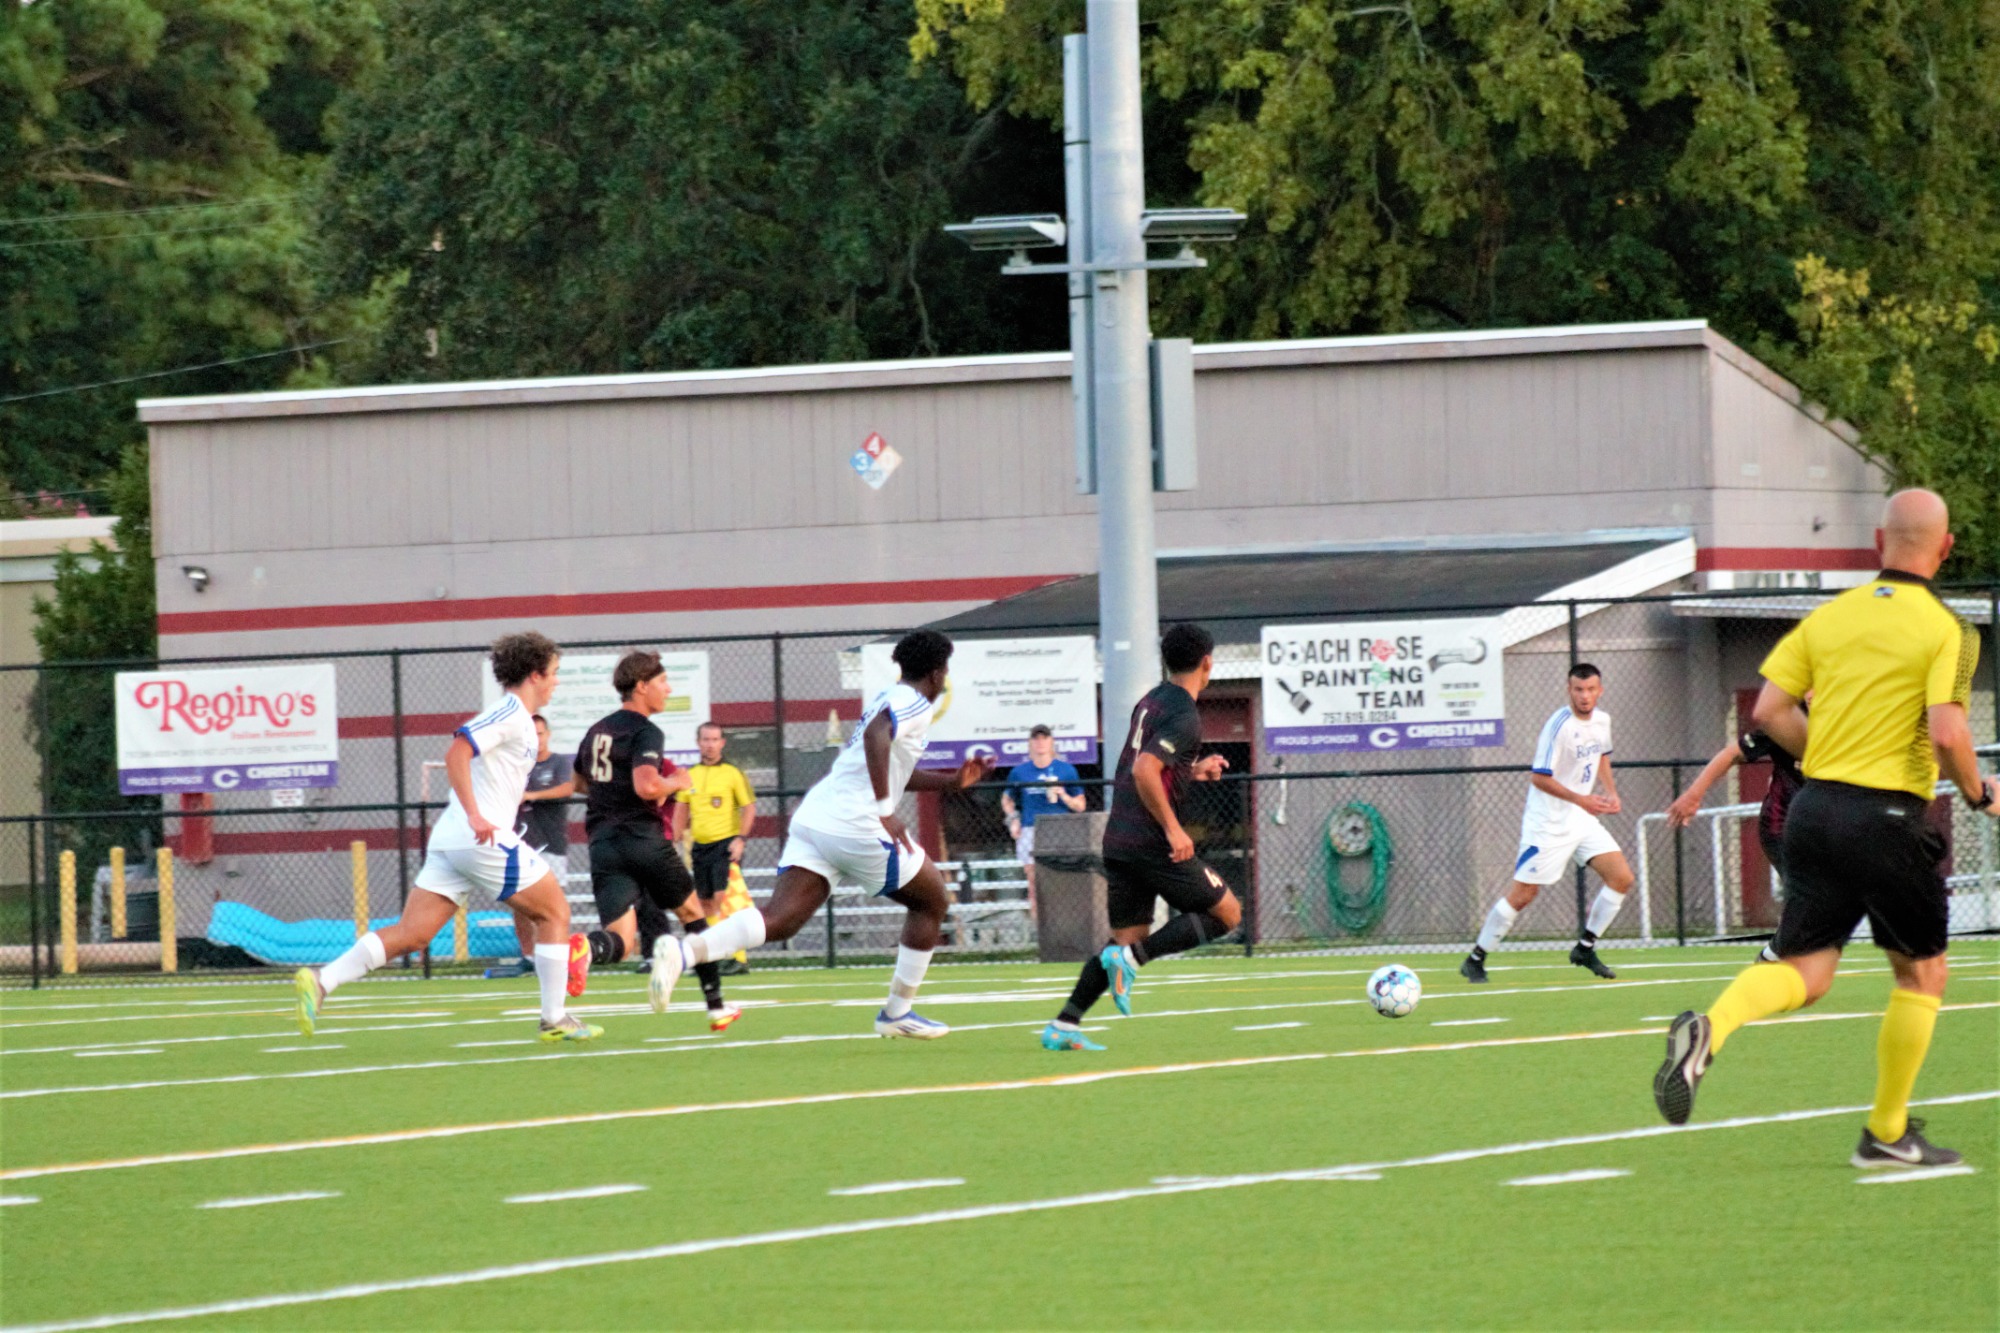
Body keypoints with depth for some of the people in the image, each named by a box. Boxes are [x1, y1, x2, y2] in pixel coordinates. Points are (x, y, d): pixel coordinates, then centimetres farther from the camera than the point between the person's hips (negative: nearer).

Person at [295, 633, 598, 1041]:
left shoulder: (518, 718, 21)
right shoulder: (510, 713, -8)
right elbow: (456, 752, -21)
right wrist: (474, 814, -27)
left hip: (450, 839, 9)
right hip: (486, 839, -9)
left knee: (411, 934, 0)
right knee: (555, 913, 5)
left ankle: (321, 980, -13)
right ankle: (554, 1020, 8)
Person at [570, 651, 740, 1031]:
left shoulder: (596, 732, 16)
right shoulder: (645, 732, -8)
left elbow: (579, 782, 32)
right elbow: (647, 786, -23)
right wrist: (676, 783, -4)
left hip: (603, 844, 5)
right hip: (644, 839, -5)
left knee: (620, 940, -6)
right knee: (691, 913, 19)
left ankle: (586, 949, -43)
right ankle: (716, 1006, 24)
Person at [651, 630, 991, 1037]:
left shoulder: (888, 698, 26)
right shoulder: (914, 702, -3)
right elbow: (876, 736, -25)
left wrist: (952, 781, 36)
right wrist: (886, 811, -24)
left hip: (813, 818, 8)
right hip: (856, 826, -8)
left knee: (778, 920, -7)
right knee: (932, 902, 15)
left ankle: (685, 951, -32)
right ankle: (897, 1012, 19)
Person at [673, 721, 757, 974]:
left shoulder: (733, 773, -3)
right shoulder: (690, 775, 11)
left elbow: (749, 807, -4)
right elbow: (681, 809, 18)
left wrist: (740, 839, -13)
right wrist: (678, 839, 10)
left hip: (726, 842, -6)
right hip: (699, 846, 6)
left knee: (723, 898, -16)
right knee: (705, 901, 7)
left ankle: (738, 956, -15)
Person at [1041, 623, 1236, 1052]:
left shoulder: (1150, 701, 15)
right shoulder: (1185, 717, -13)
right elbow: (1144, 770, -24)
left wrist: (1194, 771, 30)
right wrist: (1173, 829, -21)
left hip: (1118, 840, 9)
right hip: (1153, 842, -9)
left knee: (1128, 936, 13)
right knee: (1226, 913, 4)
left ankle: (1064, 1025, 0)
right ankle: (1132, 957, -12)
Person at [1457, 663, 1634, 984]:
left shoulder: (1601, 720, 4)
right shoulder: (1559, 725, -20)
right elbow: (1539, 777, -20)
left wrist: (1610, 792, 10)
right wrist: (1581, 799, -22)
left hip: (1582, 818, 7)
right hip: (1548, 823, -7)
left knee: (1622, 879, -3)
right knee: (1523, 893, -7)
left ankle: (1585, 948, 12)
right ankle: (1475, 960, 6)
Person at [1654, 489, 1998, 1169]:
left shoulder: (1829, 616, 8)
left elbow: (1770, 710, 5)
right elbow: (1945, 732, -17)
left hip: (1816, 805, 5)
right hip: (1889, 818, -5)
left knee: (1803, 971, 5)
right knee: (1921, 971, 13)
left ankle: (1710, 1027, -26)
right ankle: (1887, 1133, 16)